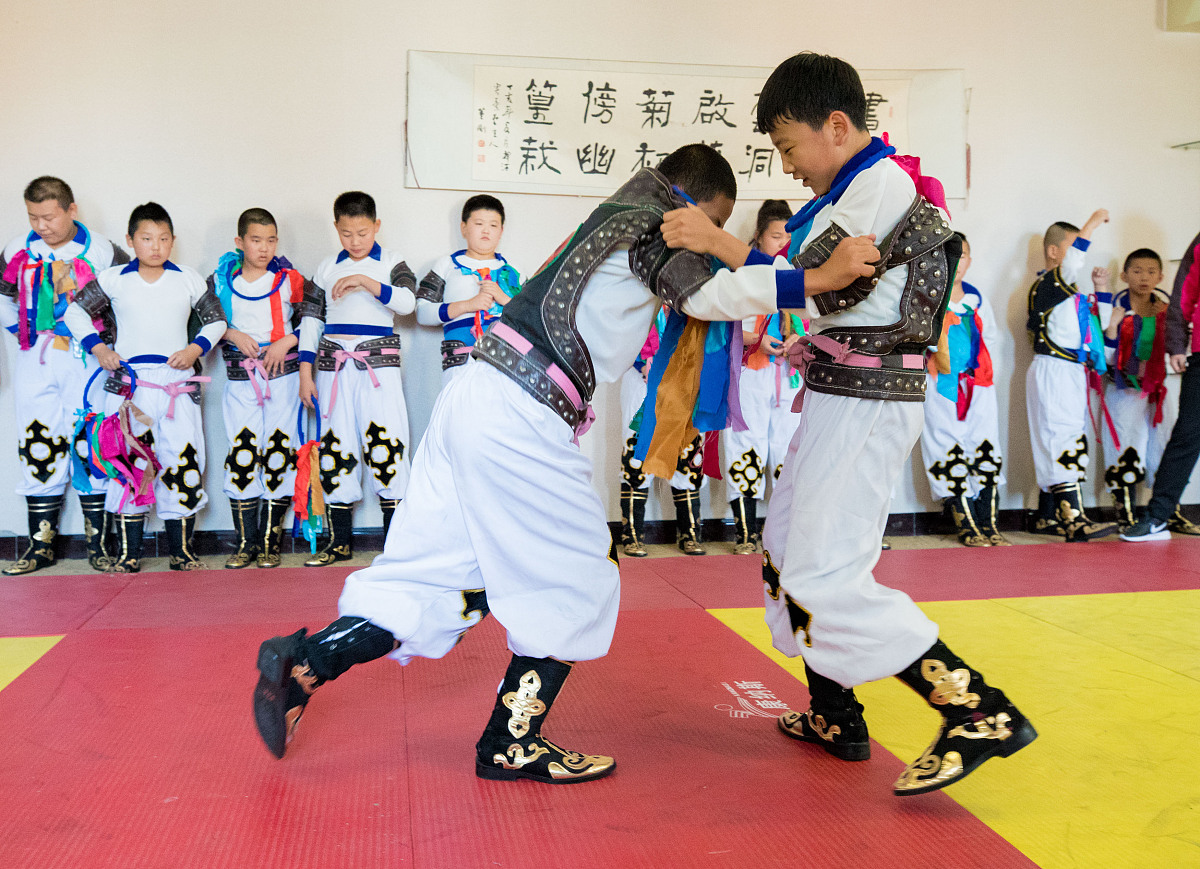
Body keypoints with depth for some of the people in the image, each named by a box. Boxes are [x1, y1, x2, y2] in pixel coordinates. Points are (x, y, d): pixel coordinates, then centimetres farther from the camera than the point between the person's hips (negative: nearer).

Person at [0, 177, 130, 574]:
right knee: (38, 448, 3)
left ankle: (98, 544, 5)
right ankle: (41, 546, 11)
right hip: (34, 362, 3)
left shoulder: (101, 252, -5)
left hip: (86, 359, -3)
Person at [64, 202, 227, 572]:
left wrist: (196, 348, -5)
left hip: (177, 381, 0)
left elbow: (216, 320, 12)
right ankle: (128, 552, 11)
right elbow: (75, 312, 11)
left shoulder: (189, 280, 5)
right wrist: (98, 348, -1)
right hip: (127, 381, 0)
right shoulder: (113, 279, 4)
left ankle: (181, 549, 10)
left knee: (182, 460, -2)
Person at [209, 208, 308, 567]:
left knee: (278, 452, -2)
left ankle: (271, 541, 6)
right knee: (241, 454, -2)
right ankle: (246, 542, 6)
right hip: (240, 377, 1)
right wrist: (233, 335, -4)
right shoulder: (221, 281, 6)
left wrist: (288, 341, -8)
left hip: (283, 375, -1)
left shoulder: (290, 279, 3)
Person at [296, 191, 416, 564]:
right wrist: (305, 373, 8)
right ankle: (340, 540, 13)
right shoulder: (327, 267, 14)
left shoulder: (391, 262, 7)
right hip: (333, 365, 3)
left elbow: (407, 302, -10)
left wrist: (367, 282, -21)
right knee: (334, 447, 4)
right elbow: (310, 319, 13)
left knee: (385, 442, -9)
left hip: (378, 362, -3)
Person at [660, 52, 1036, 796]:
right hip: (840, 399, 11)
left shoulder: (882, 185, -15)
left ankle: (981, 714, -6)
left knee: (824, 578, -12)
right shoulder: (860, 187, 17)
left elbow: (823, 289, -22)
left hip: (867, 404, -11)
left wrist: (716, 243, -20)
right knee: (790, 548, 17)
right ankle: (837, 719, 28)